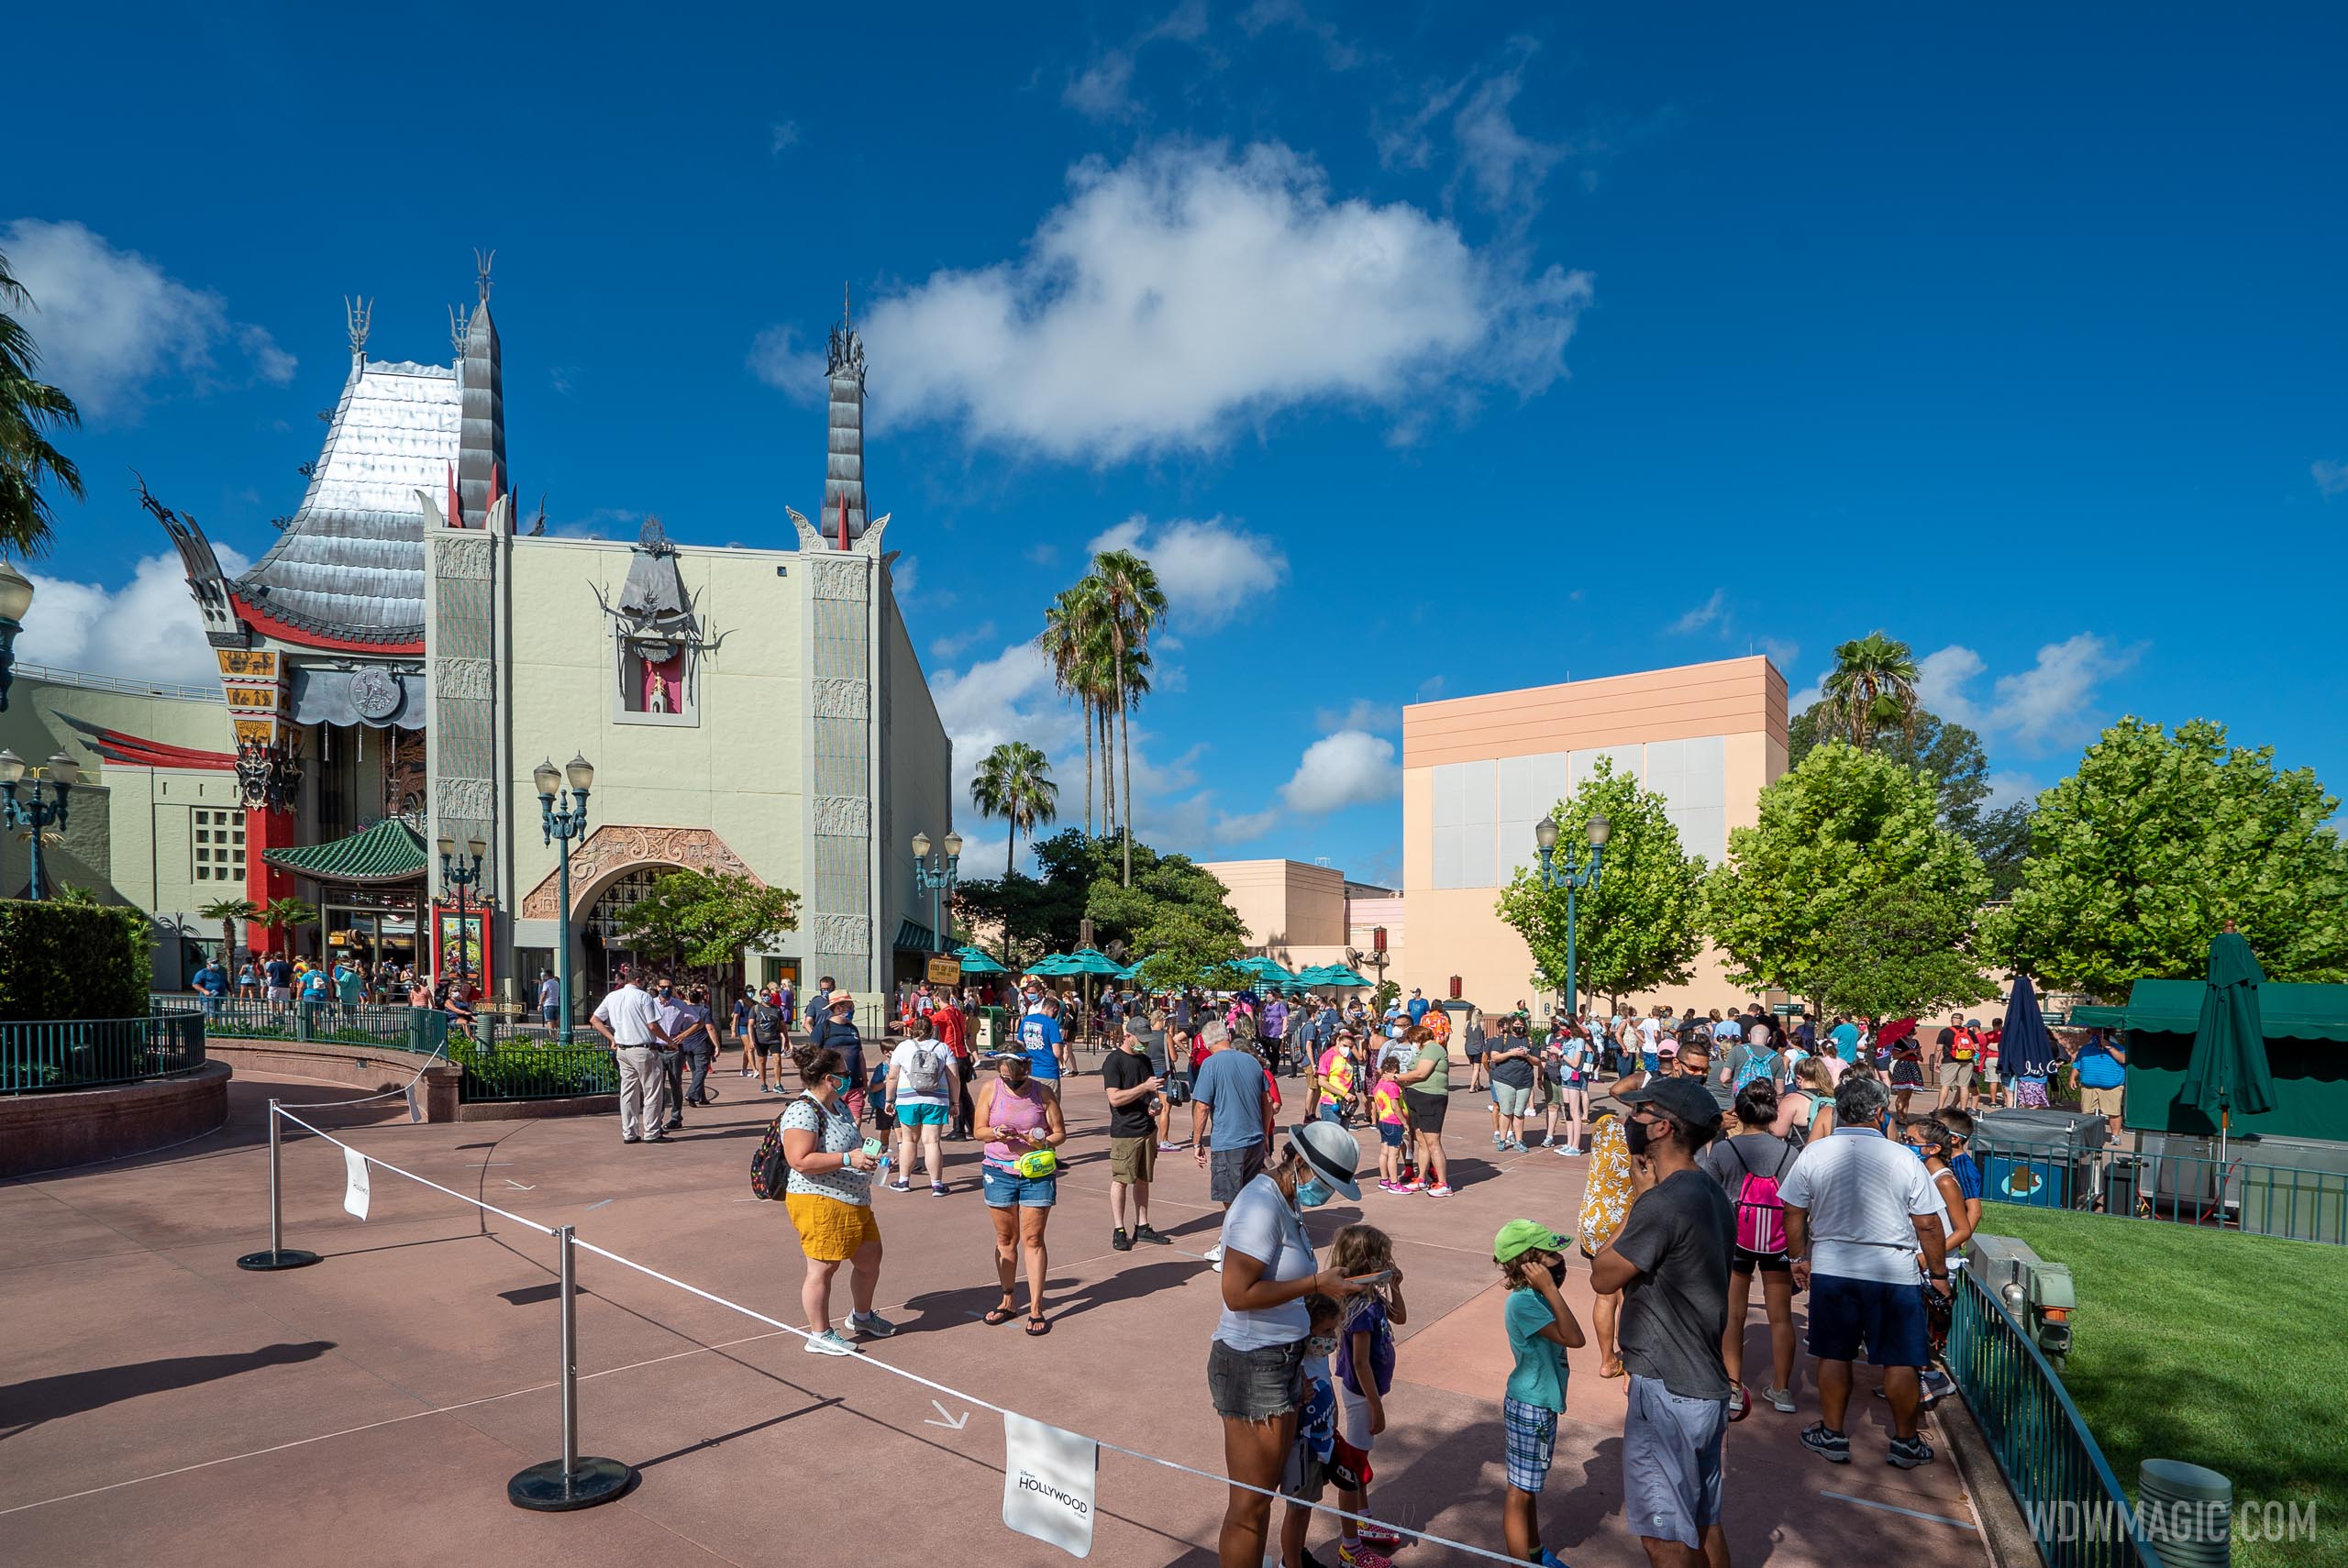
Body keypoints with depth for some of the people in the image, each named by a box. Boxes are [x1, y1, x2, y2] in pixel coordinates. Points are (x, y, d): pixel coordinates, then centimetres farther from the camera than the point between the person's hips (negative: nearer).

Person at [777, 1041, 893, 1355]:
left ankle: (861, 1316, 38)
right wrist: (848, 1159, -29)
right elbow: (801, 1161, -28)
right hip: (819, 1202, -10)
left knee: (870, 1257, 18)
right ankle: (820, 1336, 15)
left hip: (854, 1201, 10)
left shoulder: (837, 1106, 12)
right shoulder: (803, 1111, -19)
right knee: (823, 1267, 0)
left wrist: (868, 1152, 9)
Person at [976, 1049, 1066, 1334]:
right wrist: (995, 1133, -20)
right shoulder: (990, 1090, -3)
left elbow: (1060, 1133, -1)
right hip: (998, 1172, 2)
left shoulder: (1043, 1093, -6)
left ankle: (1036, 1309, 5)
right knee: (1006, 1239, 11)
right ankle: (1007, 1302, 26)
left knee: (1033, 1240, -2)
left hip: (1036, 1173, -2)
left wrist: (1044, 1142, -21)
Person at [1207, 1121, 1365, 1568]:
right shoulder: (1262, 1205, -22)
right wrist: (1317, 1284, -22)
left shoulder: (1287, 1201, 8)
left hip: (1280, 1361, 10)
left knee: (1264, 1491, 19)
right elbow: (1238, 1293, -26)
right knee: (1250, 1503, 2)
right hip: (1252, 1366, -10)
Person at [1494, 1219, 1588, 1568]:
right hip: (1529, 1409, -10)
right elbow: (1574, 1338, -32)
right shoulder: (1523, 1303, -28)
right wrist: (1550, 1288, -32)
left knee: (1530, 1486, 25)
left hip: (1541, 1404, 10)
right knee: (1520, 1493, 3)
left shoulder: (1536, 1296, 2)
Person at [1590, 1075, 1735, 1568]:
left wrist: (1627, 1220, -4)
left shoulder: (1661, 1203, -25)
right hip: (1706, 1384, 9)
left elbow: (1603, 1277, -15)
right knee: (1703, 1521, 21)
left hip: (1667, 1393, -9)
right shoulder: (1712, 1195, 5)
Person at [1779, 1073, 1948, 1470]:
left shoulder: (1814, 1154, -5)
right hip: (1893, 1272, -1)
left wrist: (1800, 1258, 16)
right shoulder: (1906, 1160, -10)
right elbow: (1928, 1225, -5)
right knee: (1899, 1360, 11)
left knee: (1834, 1354, 12)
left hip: (1831, 1269, 2)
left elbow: (1794, 1214, 2)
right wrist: (1938, 1273, 9)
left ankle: (1832, 1435, 21)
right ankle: (1905, 1442, 23)